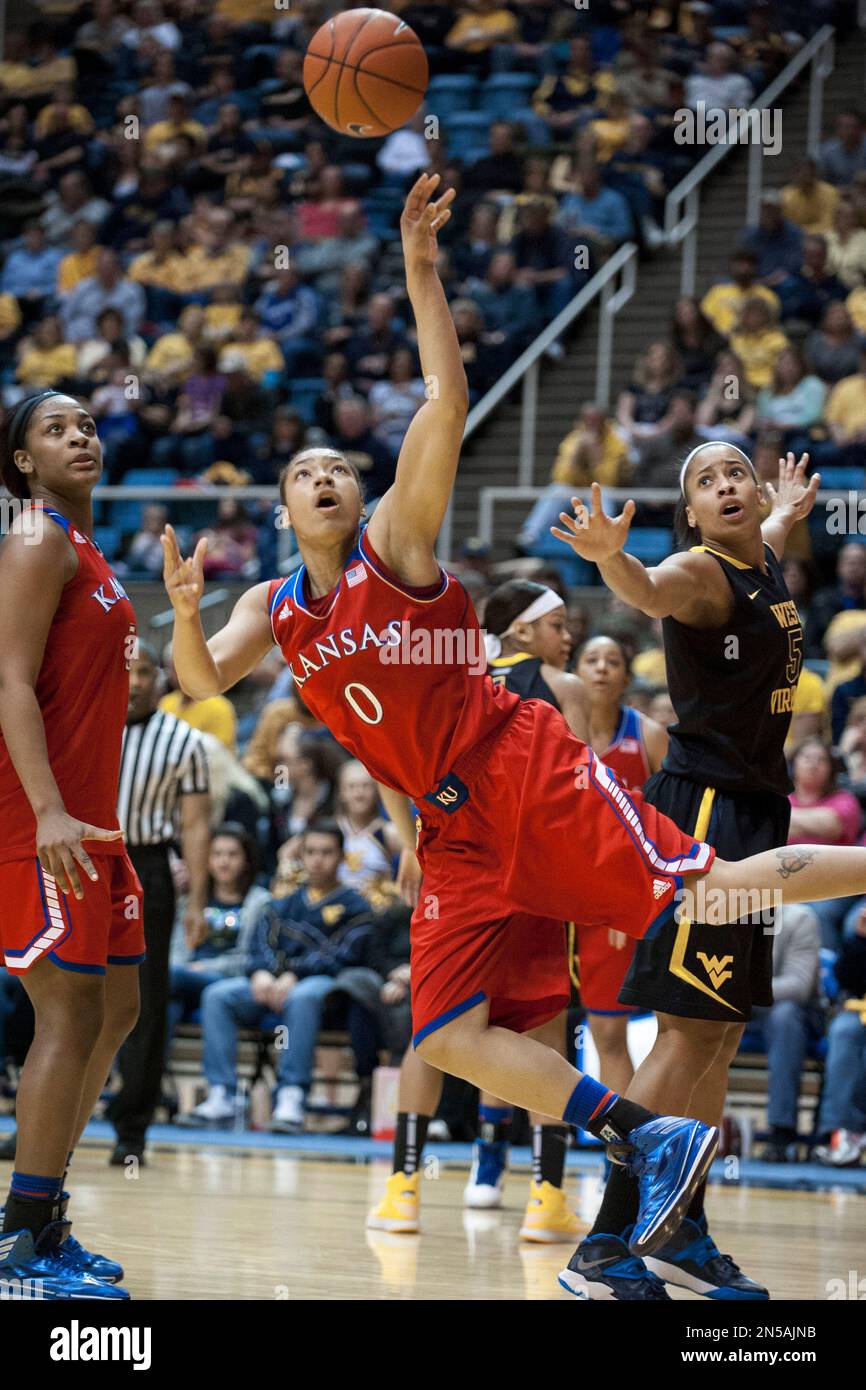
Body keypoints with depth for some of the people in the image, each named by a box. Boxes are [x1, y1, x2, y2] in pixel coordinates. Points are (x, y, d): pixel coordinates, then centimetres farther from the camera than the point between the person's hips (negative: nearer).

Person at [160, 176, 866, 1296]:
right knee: (449, 1038, -7)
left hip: (523, 771, -5)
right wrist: (184, 613, -18)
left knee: (710, 892, -20)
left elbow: (447, 402, -10)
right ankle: (649, 1141, -5)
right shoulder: (275, 611, 16)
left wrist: (420, 272, -18)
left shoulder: (396, 541, 1)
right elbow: (202, 682, 2)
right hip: (455, 834, 5)